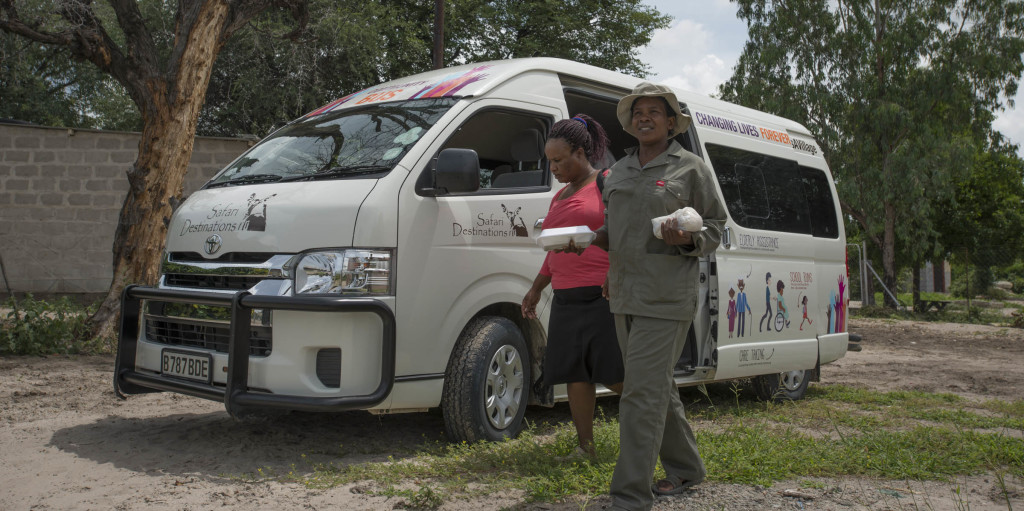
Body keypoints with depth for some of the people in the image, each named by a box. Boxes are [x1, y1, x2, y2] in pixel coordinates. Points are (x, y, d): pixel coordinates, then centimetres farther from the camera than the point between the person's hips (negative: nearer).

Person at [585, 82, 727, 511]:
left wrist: (688, 239, -19)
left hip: (666, 300, -7)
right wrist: (588, 239, 5)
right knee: (658, 386, 16)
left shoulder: (690, 167, 0)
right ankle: (685, 468, 33)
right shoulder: (619, 170, 17)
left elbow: (715, 228, 2)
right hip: (625, 297, 7)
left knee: (642, 392, -11)